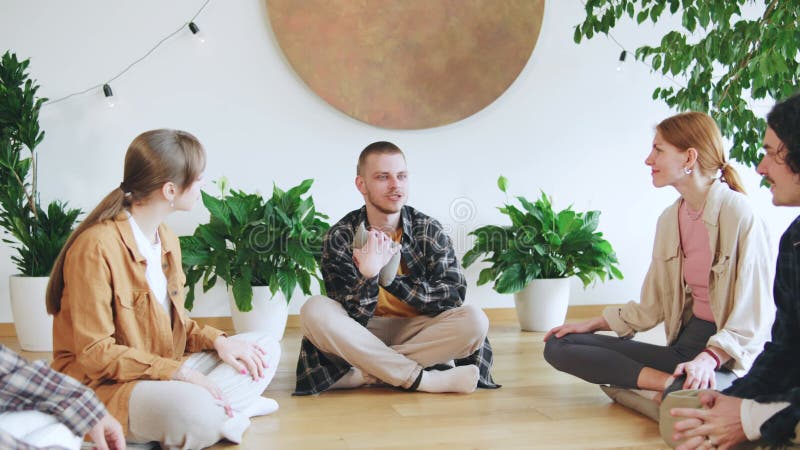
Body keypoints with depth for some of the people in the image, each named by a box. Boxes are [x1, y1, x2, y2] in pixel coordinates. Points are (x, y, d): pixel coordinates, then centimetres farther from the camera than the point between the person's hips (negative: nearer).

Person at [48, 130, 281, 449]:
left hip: (163, 372, 9)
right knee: (195, 410, -39)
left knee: (266, 349, 3)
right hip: (103, 386, -9)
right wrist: (179, 372, -23)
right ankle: (221, 412, -7)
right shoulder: (97, 246, -19)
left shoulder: (166, 240, 9)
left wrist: (217, 340, -5)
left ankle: (215, 408, -16)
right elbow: (95, 353, -20)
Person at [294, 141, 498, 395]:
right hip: (362, 337, -1)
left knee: (475, 320, -26)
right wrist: (369, 274, -32)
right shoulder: (340, 237, -8)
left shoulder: (430, 231, -3)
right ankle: (425, 380, -29)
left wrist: (391, 277, -23)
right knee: (314, 311, -30)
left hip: (417, 332, 1)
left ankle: (363, 374, -23)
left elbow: (455, 297, -13)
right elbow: (350, 319, -13)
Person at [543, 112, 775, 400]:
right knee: (558, 345, -7)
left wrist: (710, 357, -28)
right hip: (686, 344, 9)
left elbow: (755, 315, -15)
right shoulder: (669, 219, 11)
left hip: (729, 356, -9)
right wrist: (591, 324, 13)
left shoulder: (738, 213, -12)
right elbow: (652, 307, 17)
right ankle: (670, 382, -16)